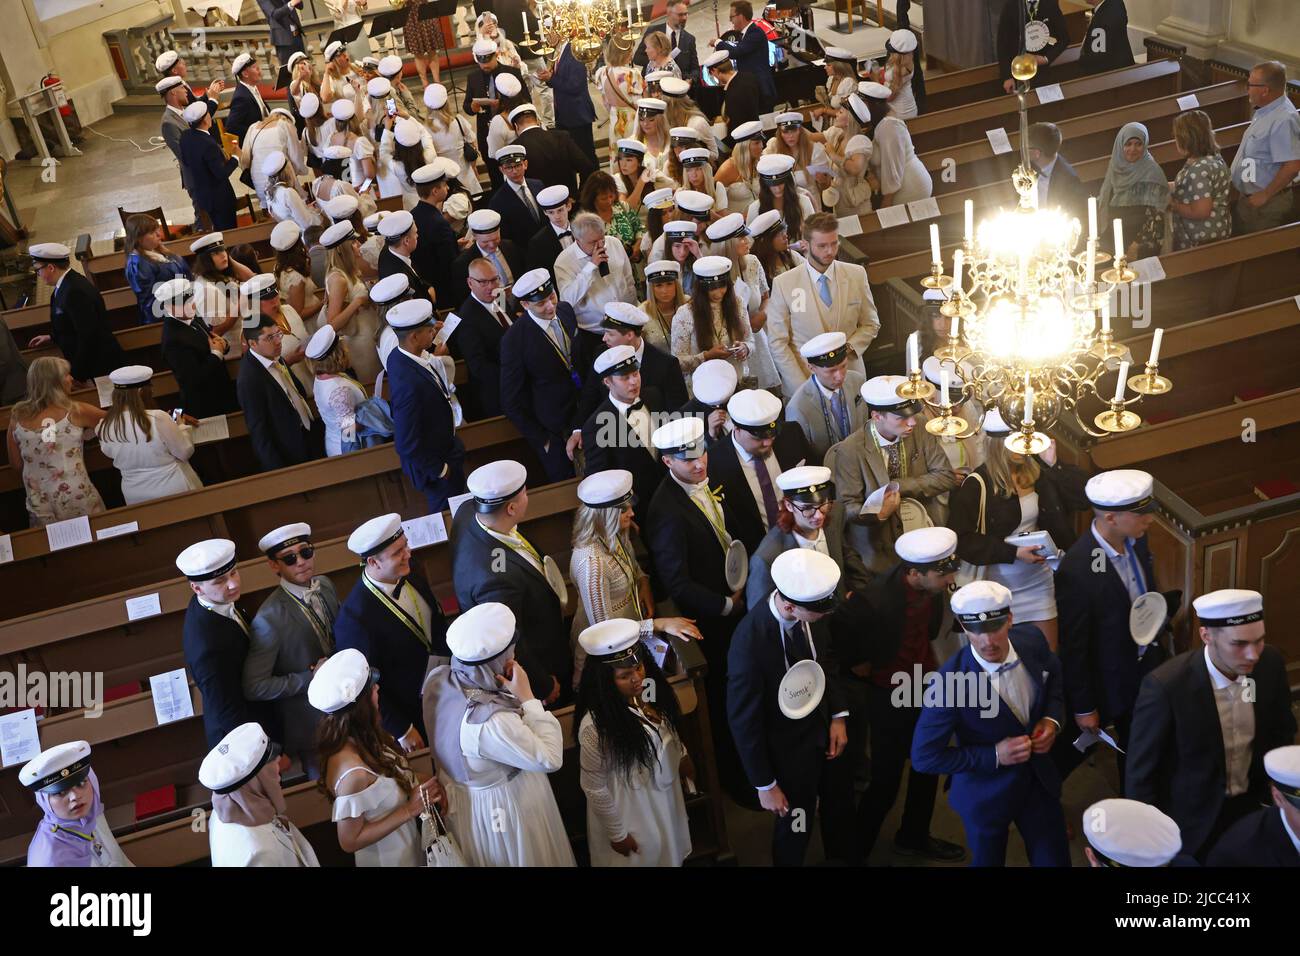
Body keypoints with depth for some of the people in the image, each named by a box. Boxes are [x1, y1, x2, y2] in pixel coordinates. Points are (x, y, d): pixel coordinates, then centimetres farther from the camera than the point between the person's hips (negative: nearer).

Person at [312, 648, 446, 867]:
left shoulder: (362, 737, -13)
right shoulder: (353, 773, -36)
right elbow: (350, 841, -24)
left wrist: (423, 785, -11)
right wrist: (411, 809, -26)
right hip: (389, 858, -7)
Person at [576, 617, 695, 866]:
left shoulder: (646, 689, -18)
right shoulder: (597, 727, -37)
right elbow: (594, 788, -23)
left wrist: (682, 754, 18)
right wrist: (617, 833, -13)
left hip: (665, 791, 6)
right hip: (632, 811, -6)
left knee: (669, 853, 28)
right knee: (646, 857, 20)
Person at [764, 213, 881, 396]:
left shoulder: (856, 274, -2)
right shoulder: (783, 284, -10)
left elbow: (871, 324, 7)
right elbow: (777, 342, -8)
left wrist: (849, 347, -12)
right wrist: (803, 387, -15)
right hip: (802, 381, -2)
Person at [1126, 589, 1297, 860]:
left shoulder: (1270, 664, -15)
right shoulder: (1165, 686, -30)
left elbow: (1282, 733, 4)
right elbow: (1141, 775, -19)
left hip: (1253, 806, 5)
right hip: (1194, 822, -4)